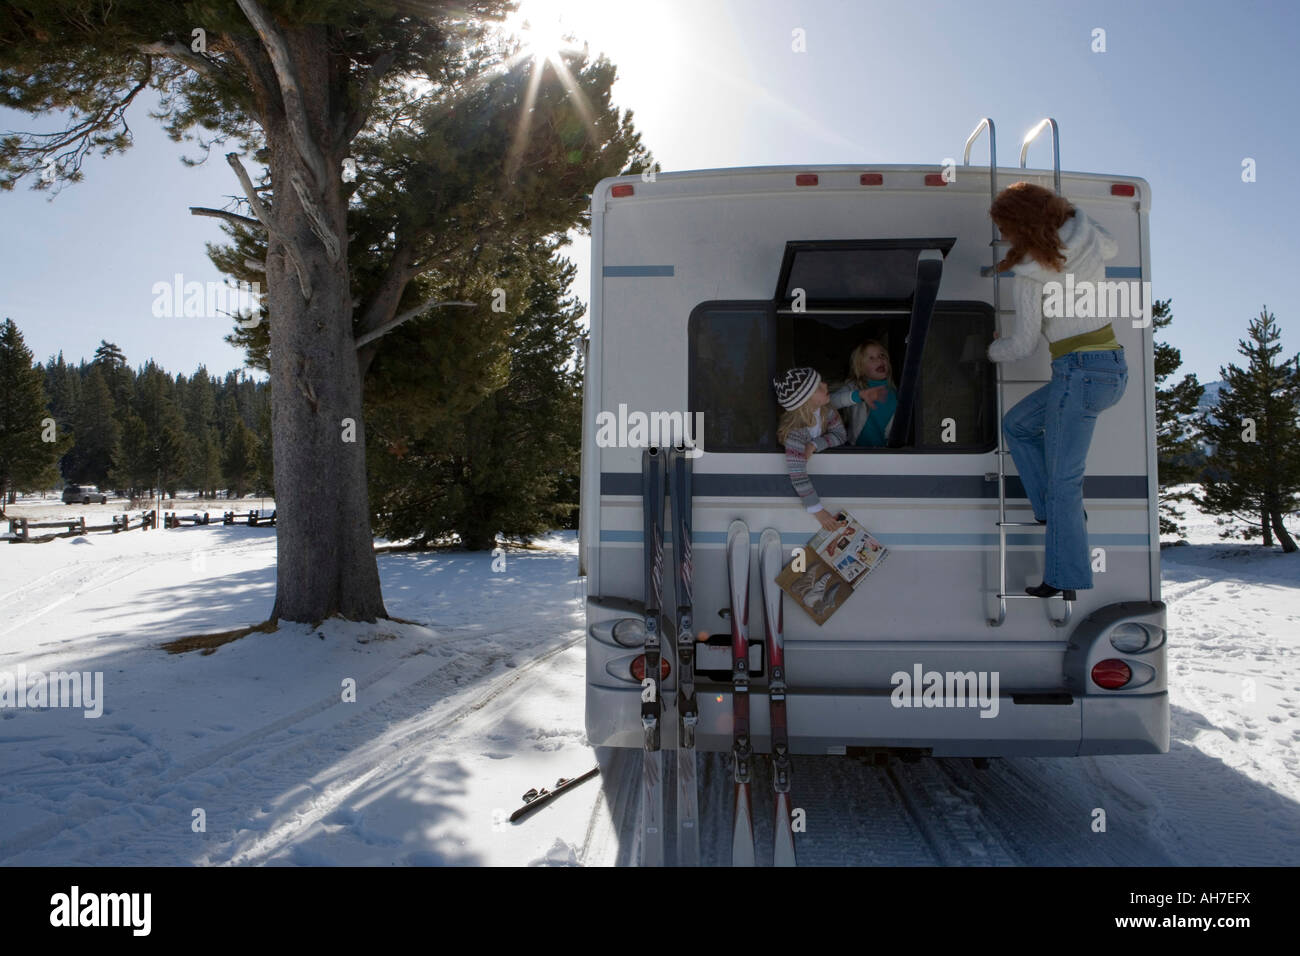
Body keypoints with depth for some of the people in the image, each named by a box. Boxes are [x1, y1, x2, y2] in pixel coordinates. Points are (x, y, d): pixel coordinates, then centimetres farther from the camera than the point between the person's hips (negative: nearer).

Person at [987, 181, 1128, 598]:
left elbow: (1022, 346, -6)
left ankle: (1065, 581, 4)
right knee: (1017, 424, 22)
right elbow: (1111, 247, 33)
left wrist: (990, 348, 15)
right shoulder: (1090, 238, 6)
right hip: (1113, 366, 9)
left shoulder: (1033, 274, -13)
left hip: (1080, 372, -9)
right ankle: (1060, 512, 17)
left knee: (1062, 480, -2)